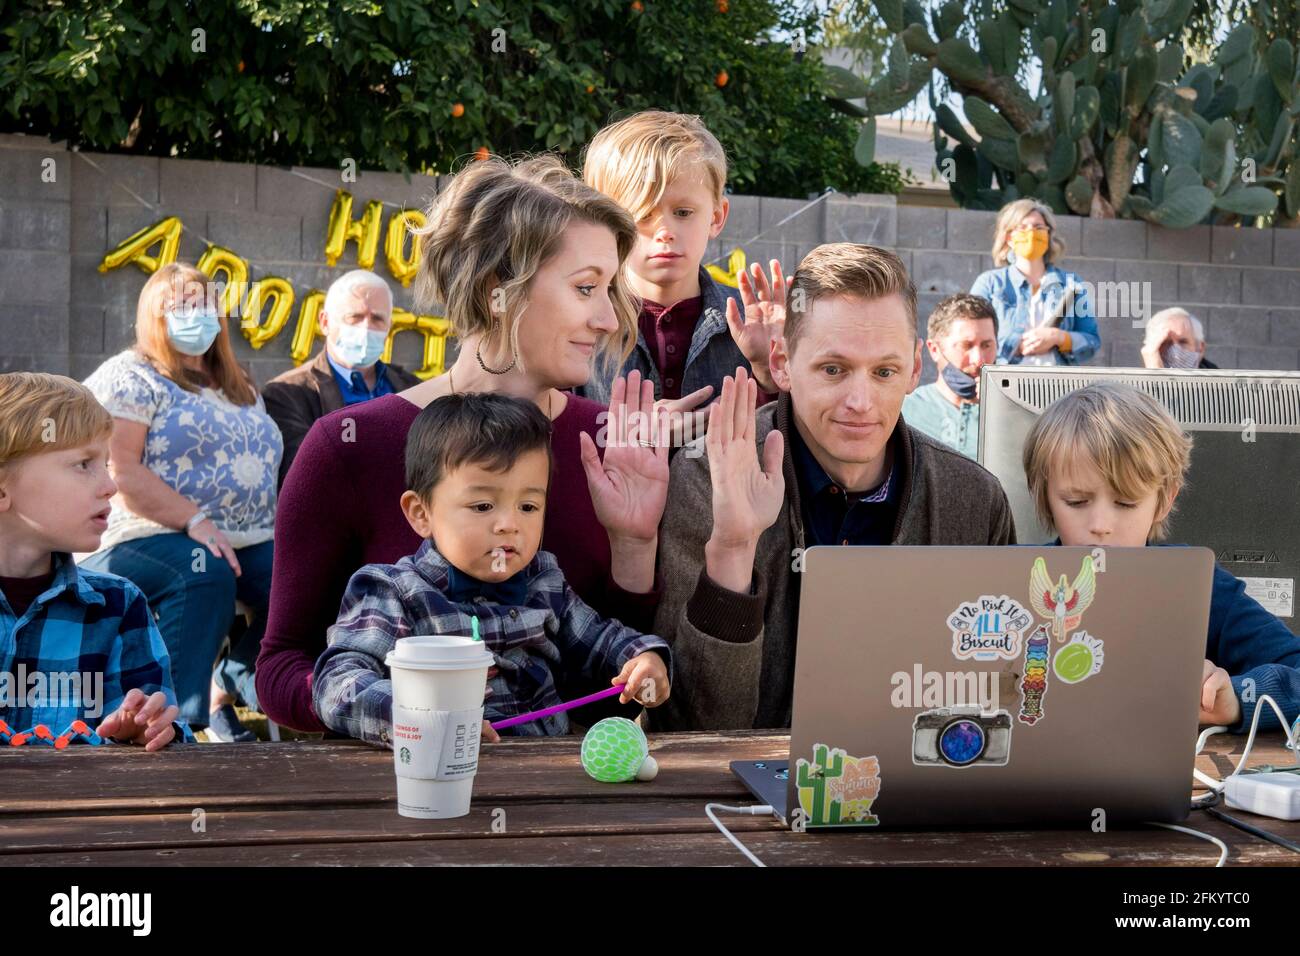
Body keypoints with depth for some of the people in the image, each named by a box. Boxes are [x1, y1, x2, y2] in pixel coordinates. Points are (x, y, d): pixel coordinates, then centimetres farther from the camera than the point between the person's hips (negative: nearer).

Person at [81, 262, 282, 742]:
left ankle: (232, 682, -4)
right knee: (204, 572, -37)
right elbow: (119, 469, -11)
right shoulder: (130, 376, 2)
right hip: (148, 537, -6)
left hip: (248, 541, 6)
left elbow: (263, 470, 25)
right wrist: (194, 521, -21)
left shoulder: (240, 388, 25)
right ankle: (181, 721, -32)